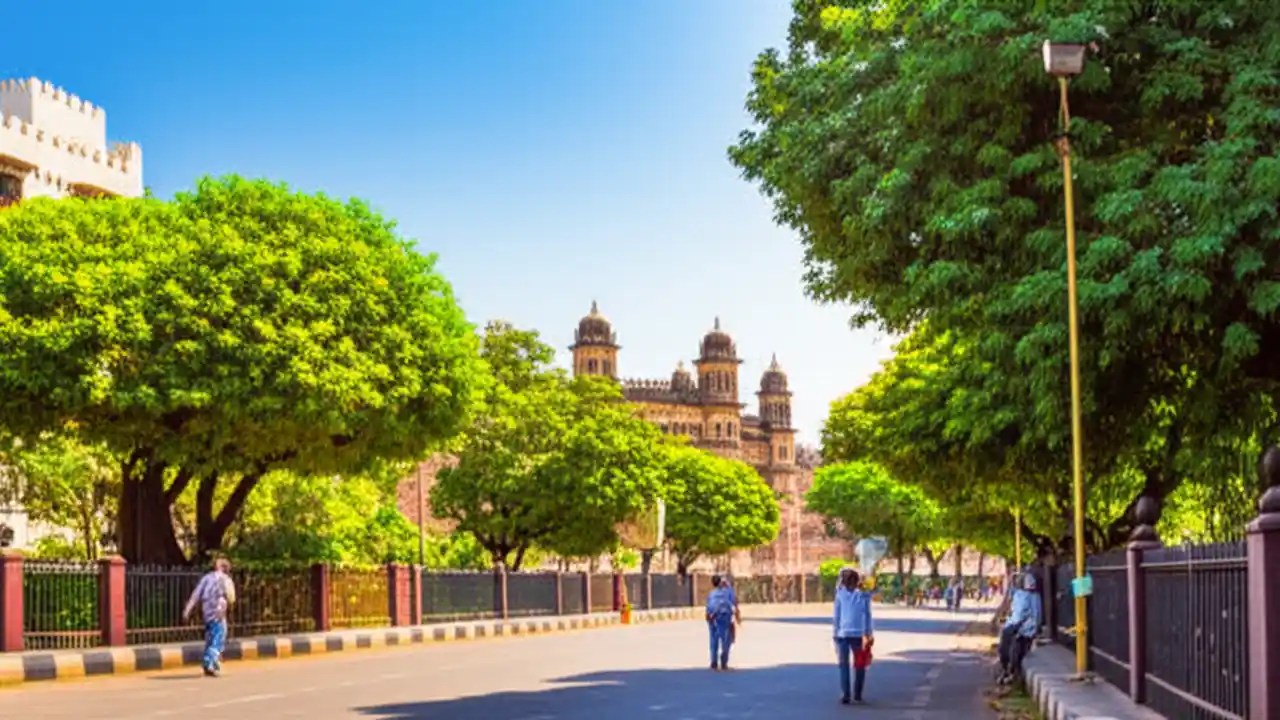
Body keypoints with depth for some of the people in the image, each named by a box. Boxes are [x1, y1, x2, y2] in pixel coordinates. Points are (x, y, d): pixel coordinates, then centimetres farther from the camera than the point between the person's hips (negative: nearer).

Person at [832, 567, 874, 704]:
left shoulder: (840, 594, 0)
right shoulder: (863, 595, 0)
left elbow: (835, 615, 1)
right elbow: (867, 615, -1)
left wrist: (835, 631, 8)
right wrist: (867, 633, 3)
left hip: (842, 633, 0)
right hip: (858, 634, 0)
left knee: (844, 665, 4)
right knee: (859, 665, 14)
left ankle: (845, 695, -6)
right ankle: (857, 695, 14)